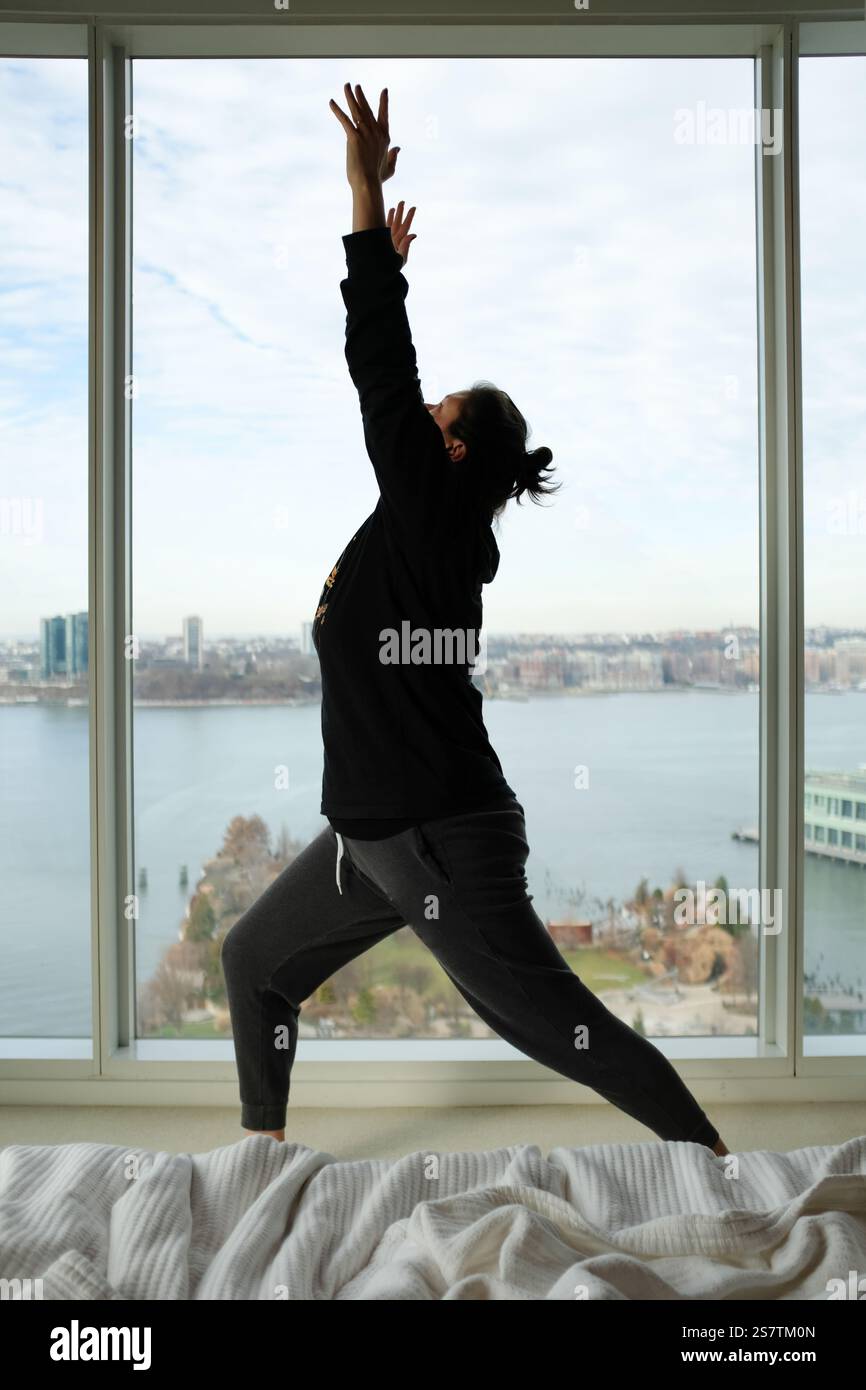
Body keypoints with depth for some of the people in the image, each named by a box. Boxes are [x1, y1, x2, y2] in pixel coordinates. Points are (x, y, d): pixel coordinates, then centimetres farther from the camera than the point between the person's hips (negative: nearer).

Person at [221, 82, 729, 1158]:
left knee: (548, 1019, -2)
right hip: (375, 834, 10)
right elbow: (389, 386, 21)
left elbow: (382, 377, -21)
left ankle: (712, 1154, 13)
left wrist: (365, 198, -19)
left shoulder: (431, 514, -14)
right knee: (254, 961, 18)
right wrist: (386, 265, 26)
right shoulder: (435, 525, 9)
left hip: (443, 838, -10)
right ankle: (265, 1139, 34)